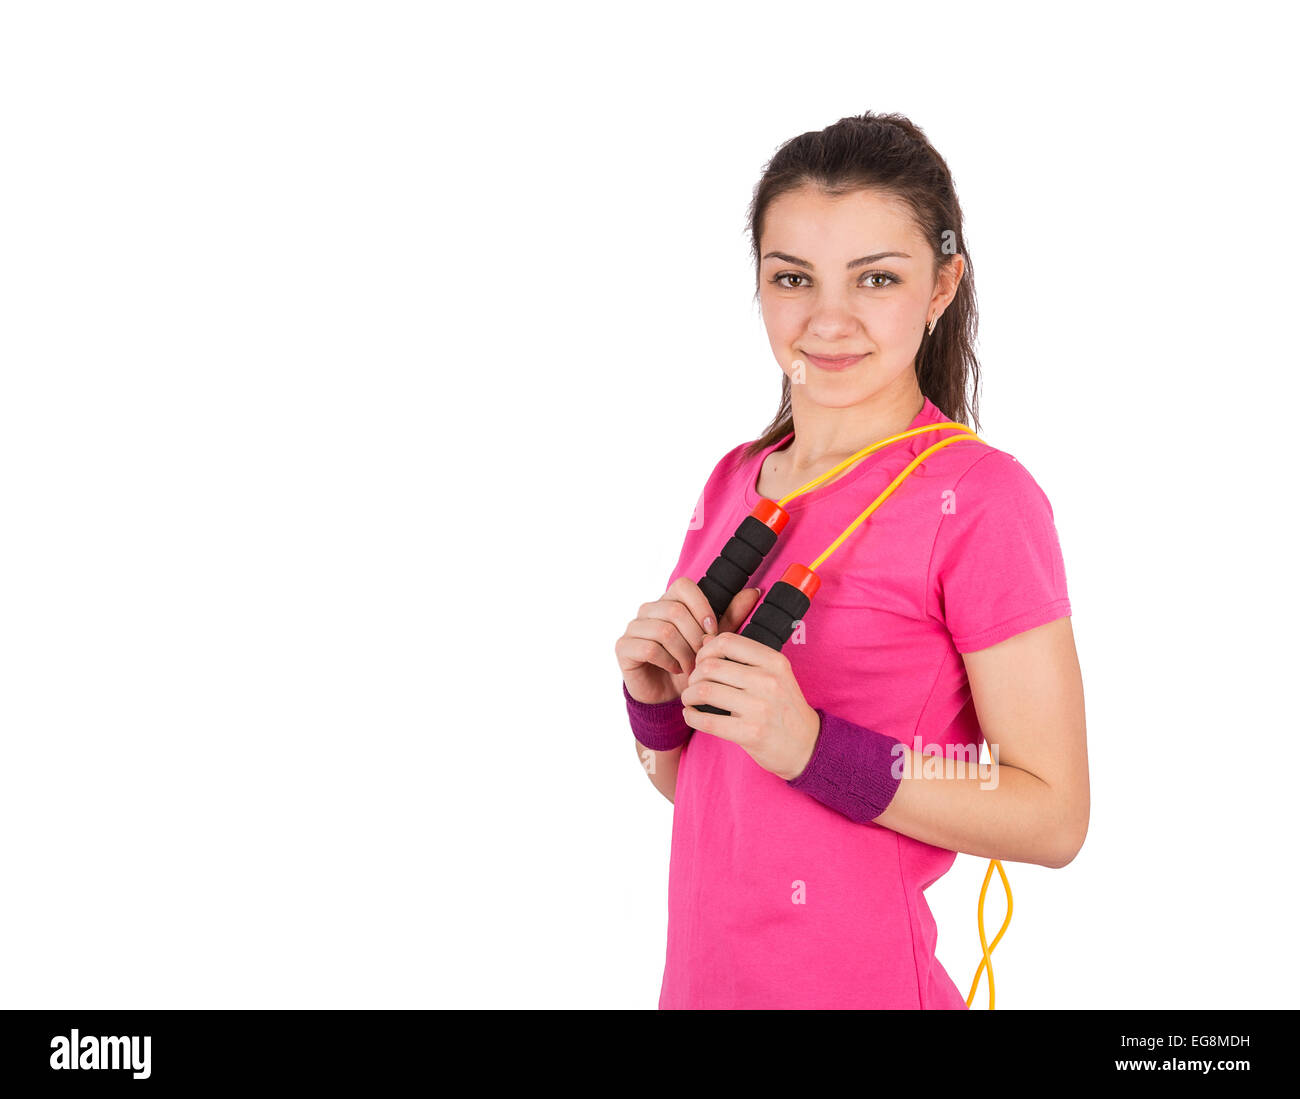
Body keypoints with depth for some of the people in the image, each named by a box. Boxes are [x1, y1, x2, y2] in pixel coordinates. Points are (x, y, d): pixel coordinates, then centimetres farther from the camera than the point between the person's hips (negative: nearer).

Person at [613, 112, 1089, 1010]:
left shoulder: (981, 498, -15)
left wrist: (811, 747, -24)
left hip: (859, 981, -6)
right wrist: (653, 697, -9)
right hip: (704, 969, 6)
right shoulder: (736, 480, 4)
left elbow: (1053, 817, -16)